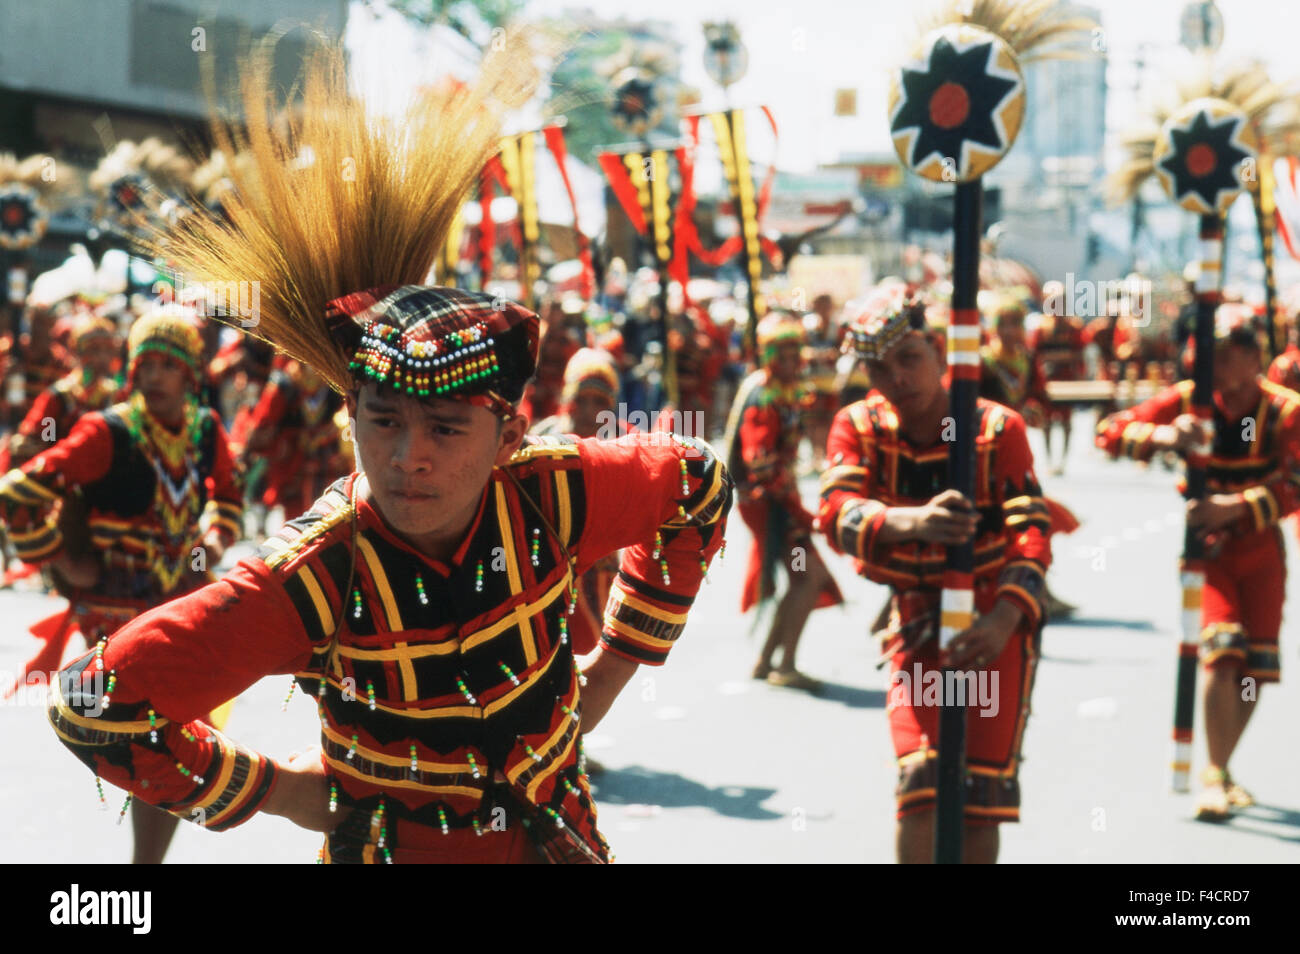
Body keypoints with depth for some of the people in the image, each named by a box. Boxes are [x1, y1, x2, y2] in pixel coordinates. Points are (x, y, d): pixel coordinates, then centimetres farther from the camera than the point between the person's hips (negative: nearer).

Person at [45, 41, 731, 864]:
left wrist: (614, 668, 1)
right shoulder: (313, 575, -29)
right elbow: (91, 707, -28)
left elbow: (699, 486, 2)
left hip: (558, 832, 4)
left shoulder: (549, 495, -20)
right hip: (391, 846, -3)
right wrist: (271, 788, -17)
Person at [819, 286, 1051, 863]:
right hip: (917, 617, 1)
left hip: (996, 616, -1)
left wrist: (1003, 620, -36)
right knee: (921, 782, -12)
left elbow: (1030, 534, -18)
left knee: (981, 793, -6)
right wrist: (908, 520, -45)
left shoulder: (997, 427, -10)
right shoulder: (858, 428, -6)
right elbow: (836, 513, -24)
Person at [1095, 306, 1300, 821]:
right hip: (1209, 545, -2)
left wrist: (1236, 506, -35)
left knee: (1255, 667, 5)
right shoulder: (1188, 402, -12)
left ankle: (1218, 770, 26)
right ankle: (1215, 776, -11)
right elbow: (1110, 432, -15)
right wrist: (1162, 436, -34)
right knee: (1223, 650, -21)